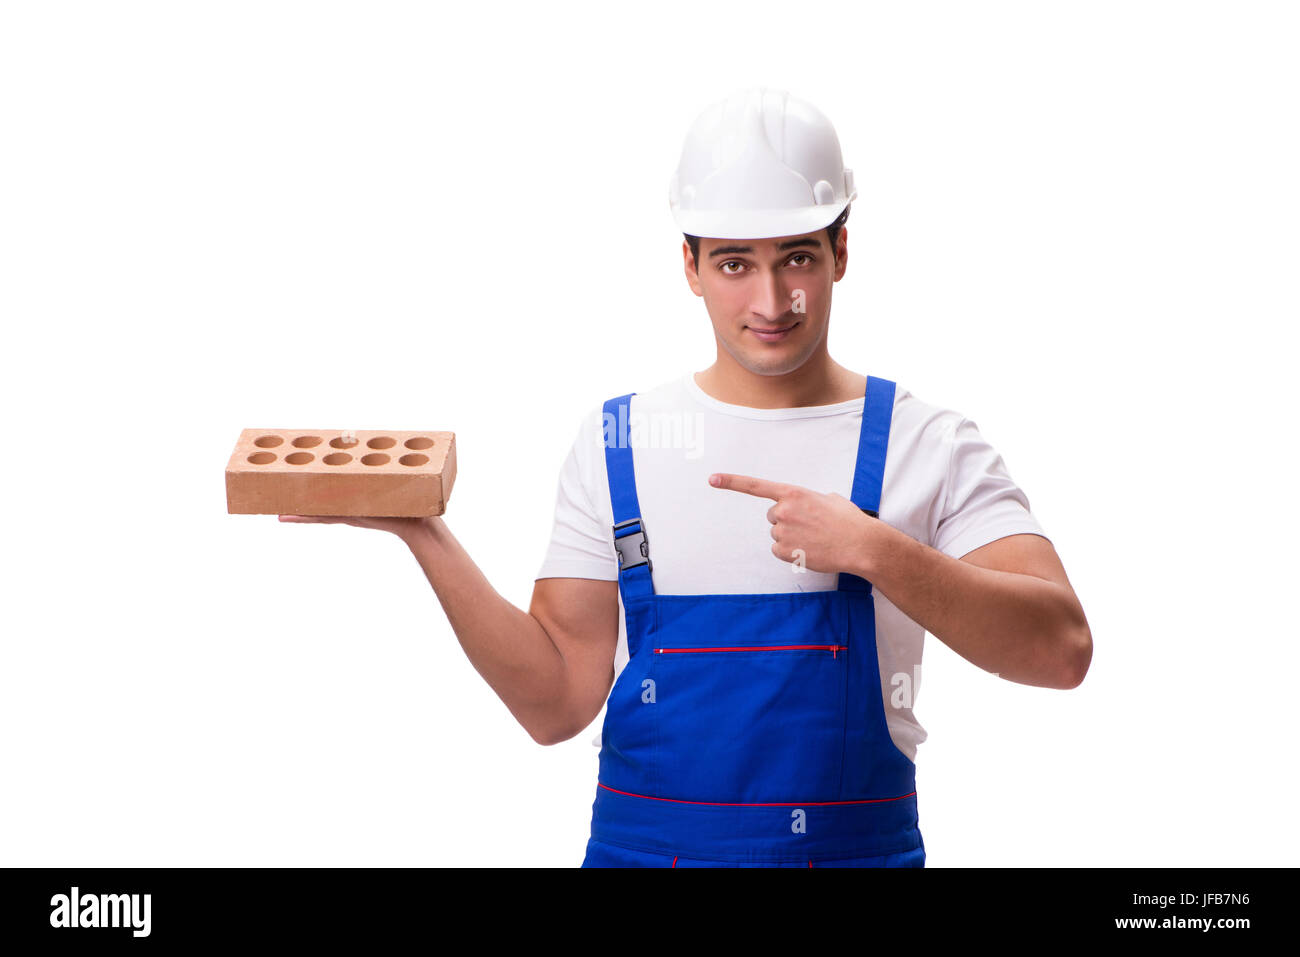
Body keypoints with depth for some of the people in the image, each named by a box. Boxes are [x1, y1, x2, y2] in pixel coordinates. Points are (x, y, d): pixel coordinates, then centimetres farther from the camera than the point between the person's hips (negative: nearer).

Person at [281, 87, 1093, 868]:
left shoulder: (926, 444, -4)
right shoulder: (615, 442, 2)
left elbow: (1062, 649, -15)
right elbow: (558, 701, -2)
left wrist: (873, 550, -25)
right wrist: (424, 534, -10)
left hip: (859, 846, -1)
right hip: (641, 845, 1)